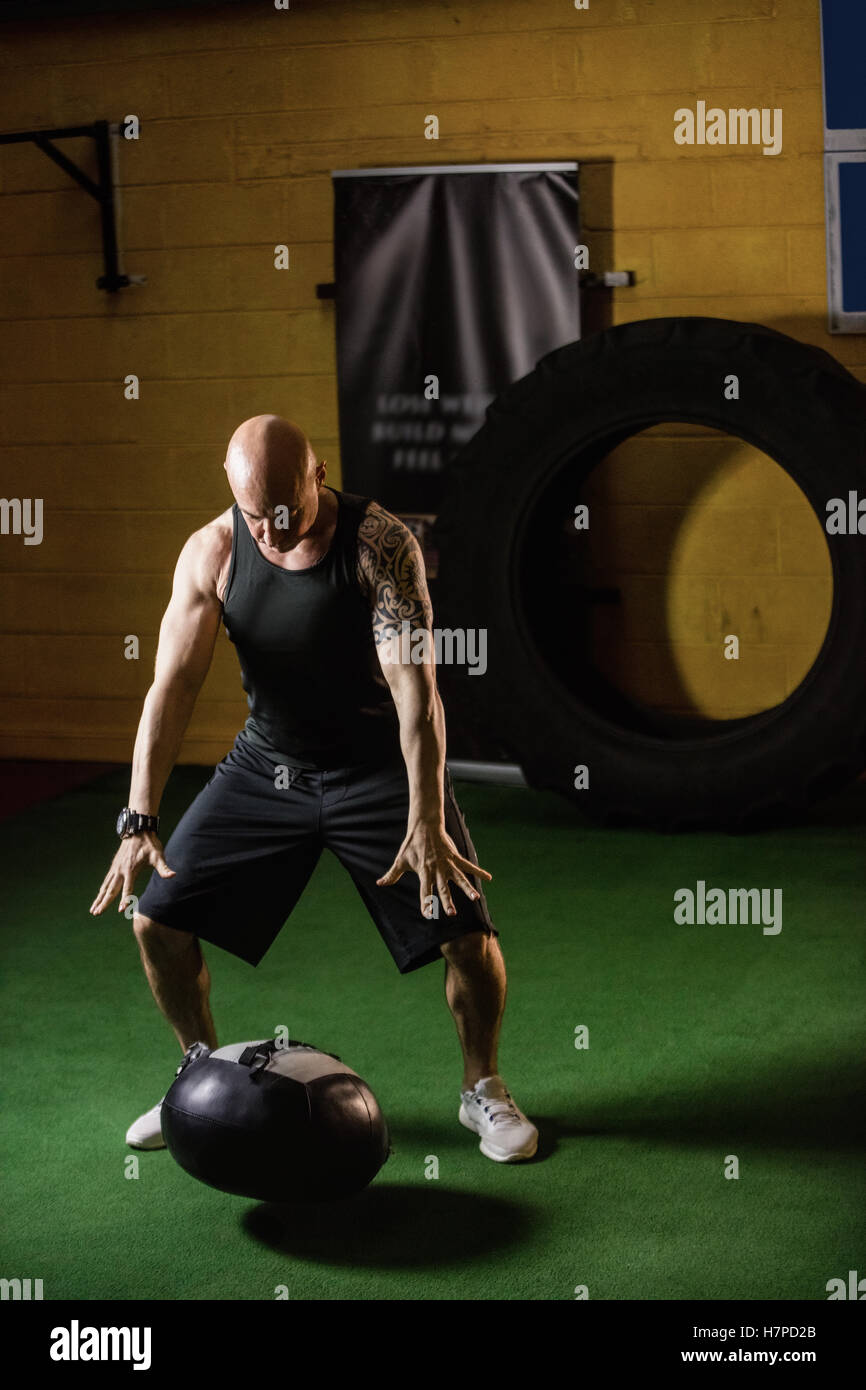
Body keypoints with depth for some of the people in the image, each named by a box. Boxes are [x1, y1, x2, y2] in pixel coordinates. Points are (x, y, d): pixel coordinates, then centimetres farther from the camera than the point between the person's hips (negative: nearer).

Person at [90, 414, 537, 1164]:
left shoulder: (381, 542, -22)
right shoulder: (211, 553, -12)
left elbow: (415, 687, -28)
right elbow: (174, 684, -14)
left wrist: (426, 822, -36)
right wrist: (140, 820, -24)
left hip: (380, 765, -3)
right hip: (267, 763, 3)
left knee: (467, 932, -14)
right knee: (158, 917, -2)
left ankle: (483, 1089, 14)